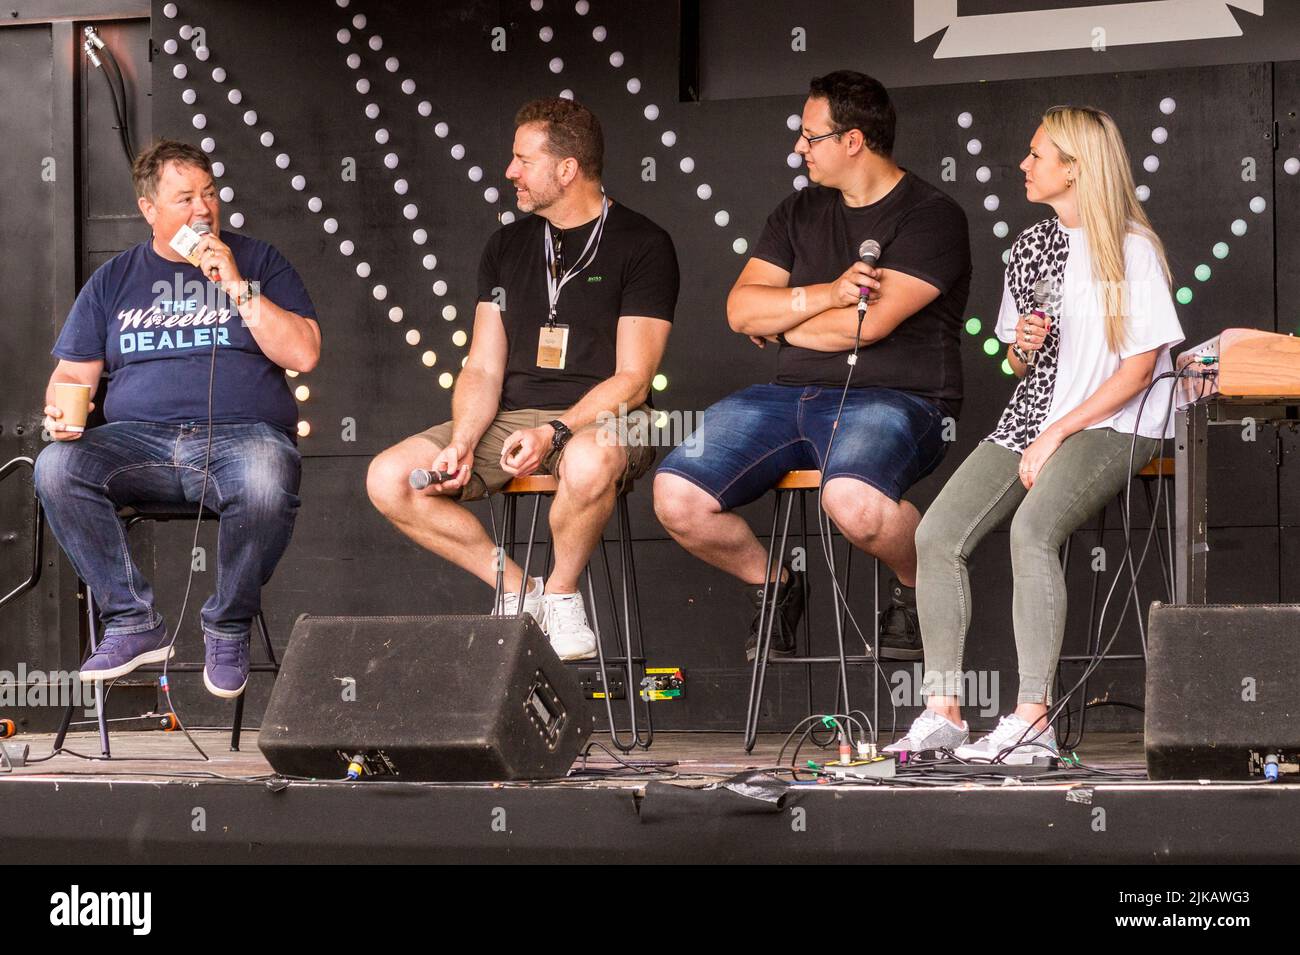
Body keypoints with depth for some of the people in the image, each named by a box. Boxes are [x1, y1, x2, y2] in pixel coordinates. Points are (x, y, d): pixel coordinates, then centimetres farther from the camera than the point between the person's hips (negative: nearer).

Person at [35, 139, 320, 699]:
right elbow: (73, 373, 17)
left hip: (241, 435, -2)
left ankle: (228, 627, -14)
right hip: (139, 439, 2)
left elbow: (303, 354, 2)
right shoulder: (114, 280, 19)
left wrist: (235, 286, -6)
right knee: (56, 469, -29)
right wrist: (59, 412, -6)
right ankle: (132, 623, -18)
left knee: (267, 485, -39)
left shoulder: (256, 262, 13)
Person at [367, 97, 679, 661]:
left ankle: (561, 592, -14)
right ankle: (517, 590, -3)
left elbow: (632, 380, -10)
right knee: (389, 480, -17)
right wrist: (462, 443, -10)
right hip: (510, 420, 5)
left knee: (590, 463, -43)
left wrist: (553, 433, -24)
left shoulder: (642, 247, -3)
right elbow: (483, 369, 10)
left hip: (598, 419, -5)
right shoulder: (507, 245, 14)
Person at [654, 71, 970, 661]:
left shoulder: (931, 217, -3)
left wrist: (780, 319, 2)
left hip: (896, 398, -6)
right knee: (676, 496, -16)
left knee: (853, 500, -40)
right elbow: (740, 309, 7)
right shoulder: (800, 214, 18)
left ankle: (915, 587, -5)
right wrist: (826, 295, -10)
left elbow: (870, 322, -14)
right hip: (793, 394, 6)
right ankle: (772, 585, 13)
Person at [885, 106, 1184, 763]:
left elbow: (1139, 368, -11)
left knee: (1032, 529, -34)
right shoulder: (1029, 248, 16)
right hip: (1030, 417, 7)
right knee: (938, 535, -14)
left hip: (1111, 425, -7)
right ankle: (942, 714, -11)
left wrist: (1056, 435, -15)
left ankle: (1031, 722, -33)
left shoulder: (1130, 249, -7)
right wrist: (1022, 347, -3)